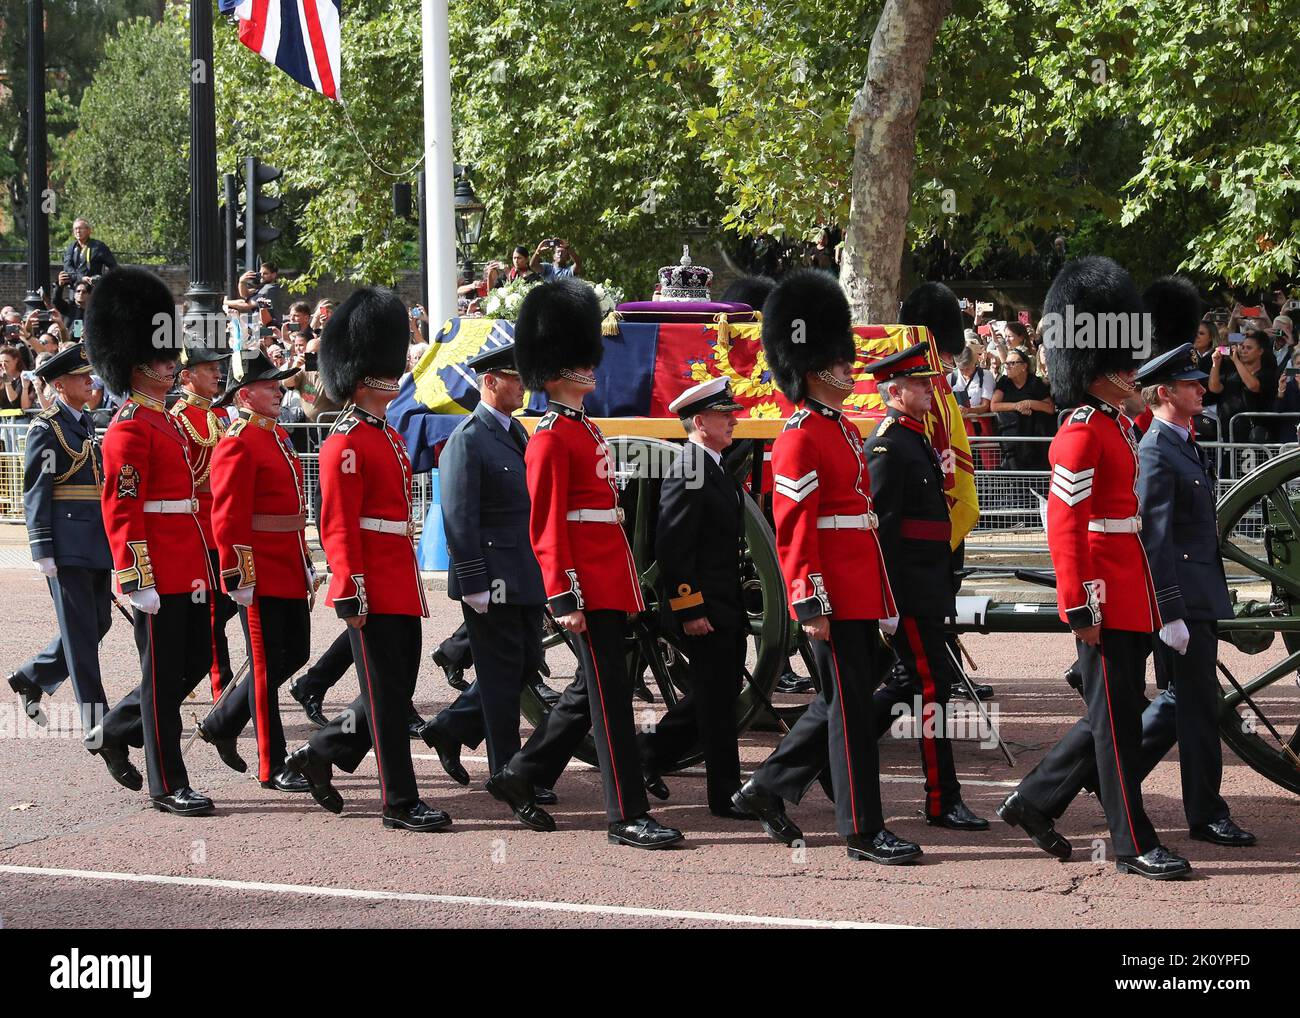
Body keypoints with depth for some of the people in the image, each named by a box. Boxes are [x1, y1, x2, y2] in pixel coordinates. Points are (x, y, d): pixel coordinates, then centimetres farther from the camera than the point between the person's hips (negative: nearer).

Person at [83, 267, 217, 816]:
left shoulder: (166, 421, 16)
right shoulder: (130, 430, -13)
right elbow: (121, 513, -18)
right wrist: (140, 581, -21)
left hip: (188, 570, 10)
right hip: (159, 576, -10)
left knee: (195, 662, 15)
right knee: (163, 676, -2)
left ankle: (115, 732, 30)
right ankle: (168, 785, 6)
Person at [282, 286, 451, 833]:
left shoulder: (390, 437, 16)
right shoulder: (346, 444, -12)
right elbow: (338, 527, -16)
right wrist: (350, 594, -20)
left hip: (403, 588, 9)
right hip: (373, 592, -9)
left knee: (396, 690, 14)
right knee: (386, 696, -3)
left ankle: (318, 756, 27)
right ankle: (400, 802, 3)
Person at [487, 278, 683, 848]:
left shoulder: (585, 430, 18)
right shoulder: (551, 439, -11)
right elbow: (546, 526, -15)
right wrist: (564, 597, -20)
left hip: (610, 582, 10)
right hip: (589, 588, -10)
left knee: (590, 690, 16)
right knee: (610, 696, -7)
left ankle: (519, 778, 27)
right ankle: (627, 817, -3)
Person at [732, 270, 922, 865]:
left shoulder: (845, 429, 16)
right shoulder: (801, 437, -12)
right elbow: (793, 527, -17)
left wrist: (879, 593, 21)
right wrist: (810, 605, -20)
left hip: (859, 592, 10)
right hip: (832, 596, -10)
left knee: (842, 699, 15)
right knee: (852, 704, -4)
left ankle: (767, 789, 25)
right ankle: (863, 830, 2)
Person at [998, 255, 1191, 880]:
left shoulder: (1115, 425, 15)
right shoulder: (1082, 434, -15)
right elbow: (1063, 524, -19)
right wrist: (1079, 609, -21)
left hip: (1130, 599, 10)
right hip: (1106, 603, -10)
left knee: (1113, 715, 16)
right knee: (1117, 721, -1)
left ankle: (1034, 802, 26)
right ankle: (1134, 846, 6)